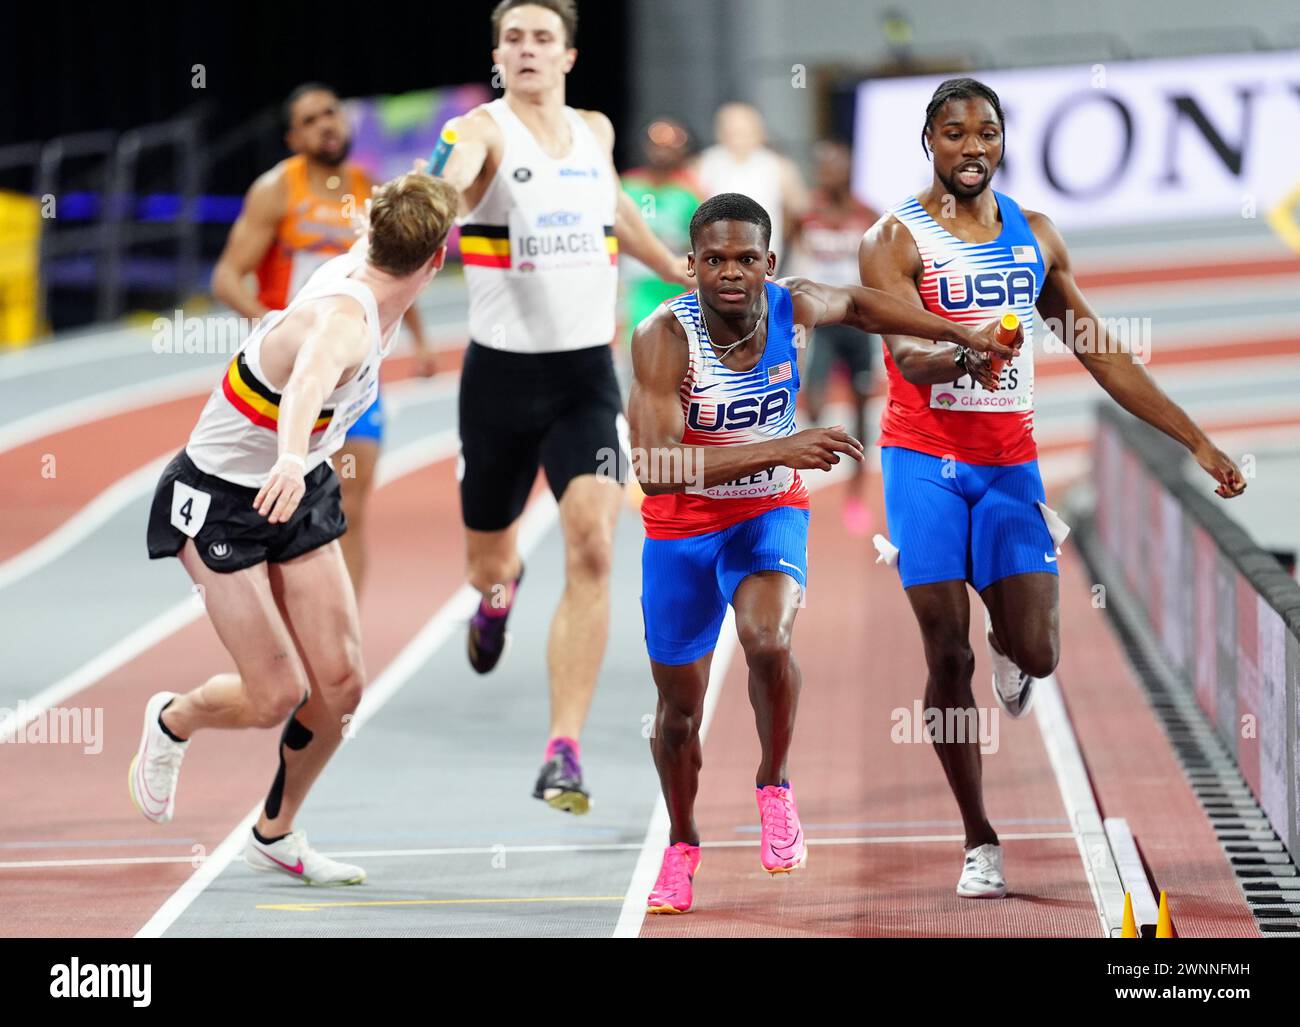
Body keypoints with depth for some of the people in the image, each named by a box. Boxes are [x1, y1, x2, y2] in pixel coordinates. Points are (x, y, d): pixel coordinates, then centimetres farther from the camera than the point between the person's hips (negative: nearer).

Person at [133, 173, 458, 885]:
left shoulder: (357, 271, -7)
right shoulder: (343, 321, -34)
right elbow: (308, 381, -57)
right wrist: (291, 459, -77)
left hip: (298, 490, 8)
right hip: (220, 500, -8)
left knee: (340, 683, 1)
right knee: (277, 697, -9)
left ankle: (275, 834, 22)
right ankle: (172, 721, 25)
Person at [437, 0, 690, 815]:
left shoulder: (597, 131, 7)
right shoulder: (488, 128, -9)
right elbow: (456, 174, -34)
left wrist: (670, 265, 38)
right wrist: (439, 188, -56)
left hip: (587, 378, 2)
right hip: (501, 372, -2)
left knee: (592, 548, -18)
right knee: (487, 559, 15)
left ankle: (565, 754, -18)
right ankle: (500, 593, 57)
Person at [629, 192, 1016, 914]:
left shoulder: (795, 307, -15)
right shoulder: (664, 338, -28)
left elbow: (857, 306, 11)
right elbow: (654, 471, -37)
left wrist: (962, 335, 12)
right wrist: (778, 450, -42)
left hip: (770, 513, 1)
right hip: (681, 529, -1)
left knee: (767, 640, -31)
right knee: (679, 707, 11)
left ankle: (774, 787, -3)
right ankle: (681, 846, 40)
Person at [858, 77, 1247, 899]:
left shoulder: (1034, 236, 9)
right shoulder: (896, 240, -6)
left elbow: (1101, 352, 13)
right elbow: (909, 356, -20)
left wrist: (1197, 440, 10)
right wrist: (966, 361, -44)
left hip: (1010, 463, 3)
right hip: (926, 460, -3)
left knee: (1038, 653, -8)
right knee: (949, 656, -4)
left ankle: (1008, 651, 32)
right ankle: (979, 841, 9)